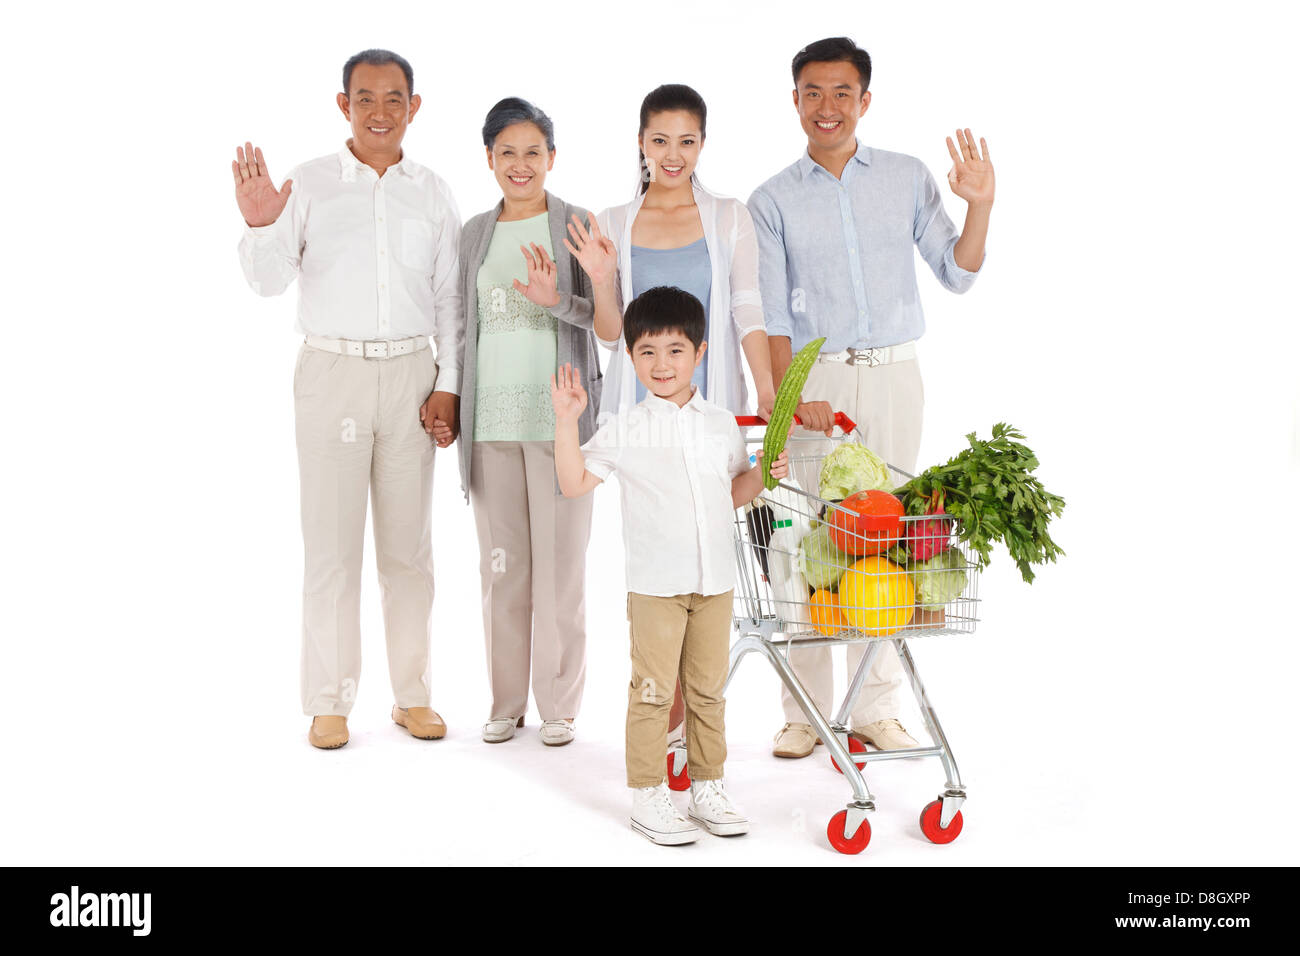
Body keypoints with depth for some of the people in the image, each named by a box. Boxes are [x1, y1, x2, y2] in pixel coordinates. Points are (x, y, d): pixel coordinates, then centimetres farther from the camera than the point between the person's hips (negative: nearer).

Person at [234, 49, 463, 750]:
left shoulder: (432, 192, 9)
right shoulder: (309, 183, 3)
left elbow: (450, 297, 10)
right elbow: (268, 281, -1)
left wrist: (449, 383, 2)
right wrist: (259, 224, -21)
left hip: (412, 372, 2)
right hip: (331, 371, -2)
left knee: (409, 541, 6)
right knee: (332, 540, -1)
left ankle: (411, 694, 17)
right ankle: (328, 704, 9)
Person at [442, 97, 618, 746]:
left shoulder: (578, 227, 2)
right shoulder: (475, 233, 13)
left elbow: (609, 320, -3)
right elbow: (465, 327, 17)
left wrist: (557, 300, -20)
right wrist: (450, 404, 12)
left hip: (558, 413, -3)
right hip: (490, 417, 3)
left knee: (560, 562, 0)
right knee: (500, 563, 7)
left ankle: (559, 704, 12)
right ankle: (506, 702, 19)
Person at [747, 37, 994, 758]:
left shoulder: (908, 178, 9)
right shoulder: (773, 200, 5)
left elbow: (956, 274, 7)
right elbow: (771, 315, -1)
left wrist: (979, 206, -9)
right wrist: (792, 397, -14)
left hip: (894, 376, 1)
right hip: (814, 377, -1)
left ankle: (875, 708, 12)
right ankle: (805, 711, 7)